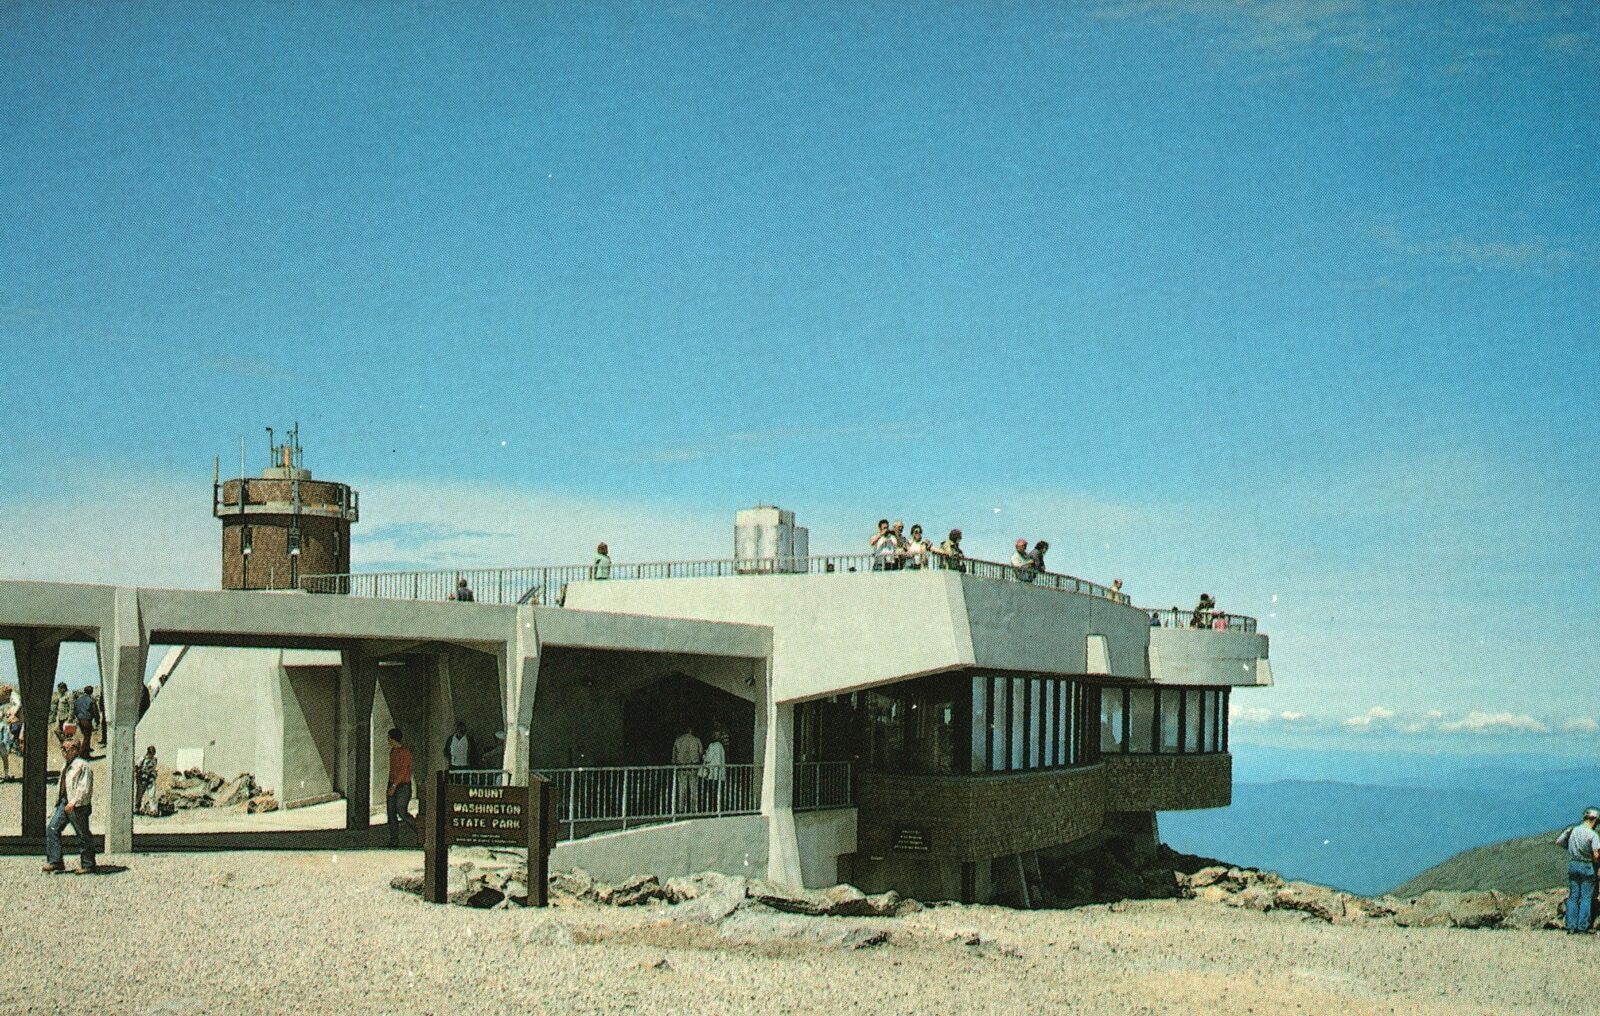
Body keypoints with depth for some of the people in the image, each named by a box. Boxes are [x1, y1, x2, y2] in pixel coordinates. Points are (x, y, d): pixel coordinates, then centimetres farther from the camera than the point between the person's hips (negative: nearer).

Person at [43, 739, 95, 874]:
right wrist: (60, 802, 19)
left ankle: (88, 865, 10)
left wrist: (73, 802, -25)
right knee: (52, 829, -1)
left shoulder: (82, 765, -11)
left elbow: (84, 787, -19)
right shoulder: (66, 766, 18)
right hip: (64, 803, 9)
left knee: (83, 835, 1)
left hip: (78, 806, -9)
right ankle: (54, 862, 3)